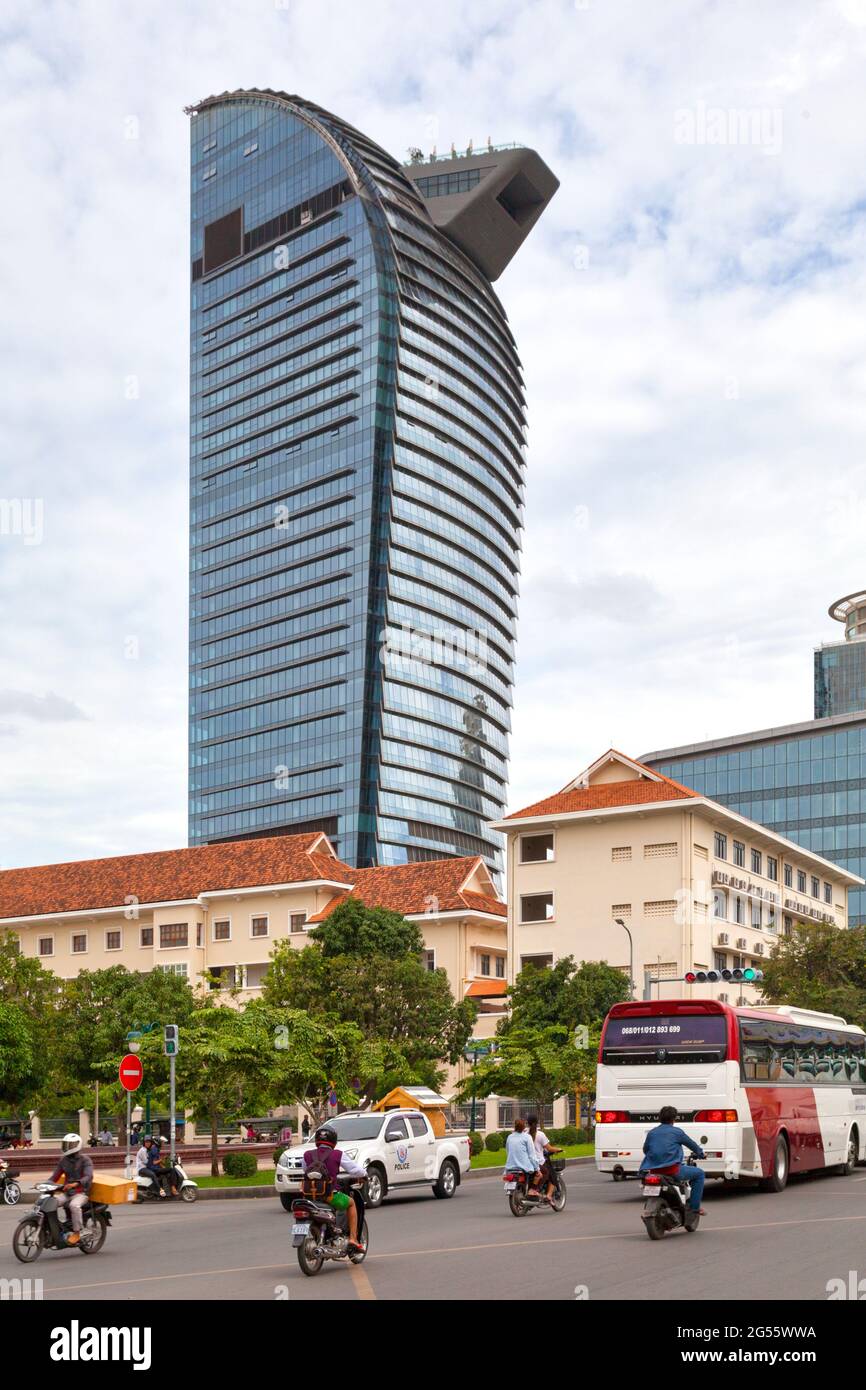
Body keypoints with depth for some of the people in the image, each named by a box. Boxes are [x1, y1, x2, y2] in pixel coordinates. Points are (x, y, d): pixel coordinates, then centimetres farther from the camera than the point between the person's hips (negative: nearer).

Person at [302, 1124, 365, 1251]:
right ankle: (353, 1238, 16)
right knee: (351, 1203, 25)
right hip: (329, 1196, -3)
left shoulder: (307, 1155, 3)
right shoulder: (337, 1155, -6)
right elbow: (355, 1170, -1)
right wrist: (364, 1173, 22)